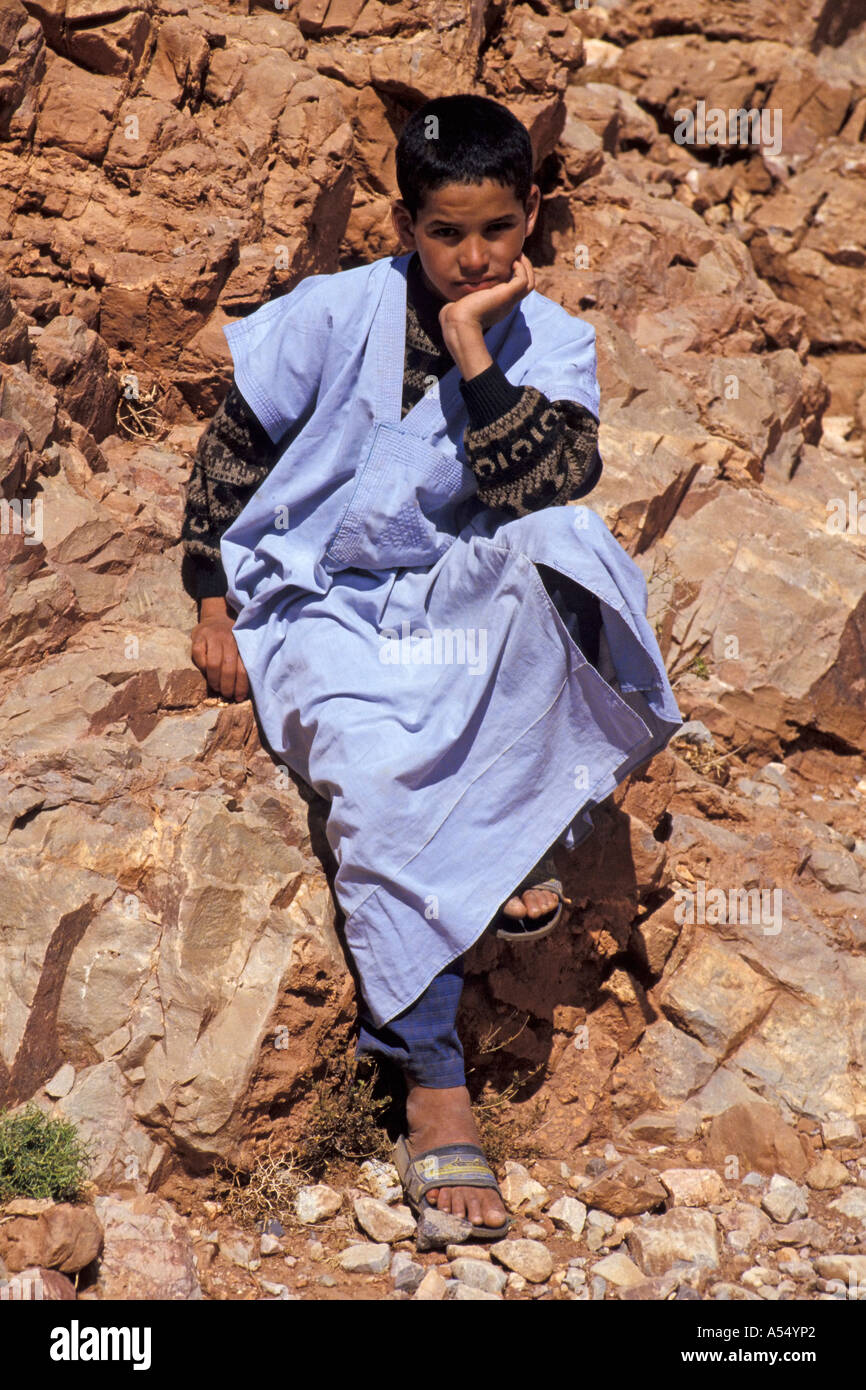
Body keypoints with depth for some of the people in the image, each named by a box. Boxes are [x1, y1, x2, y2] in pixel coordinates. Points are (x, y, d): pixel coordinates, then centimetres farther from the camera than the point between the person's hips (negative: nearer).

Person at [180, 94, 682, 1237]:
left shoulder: (552, 344, -3)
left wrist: (471, 346, -22)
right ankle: (433, 1083, -25)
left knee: (566, 543, -33)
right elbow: (233, 445, 3)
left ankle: (524, 836, -19)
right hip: (320, 598, -1)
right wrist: (216, 603, 0)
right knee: (377, 776, -32)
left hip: (461, 597, 2)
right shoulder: (336, 315, -7)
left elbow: (539, 487, -19)